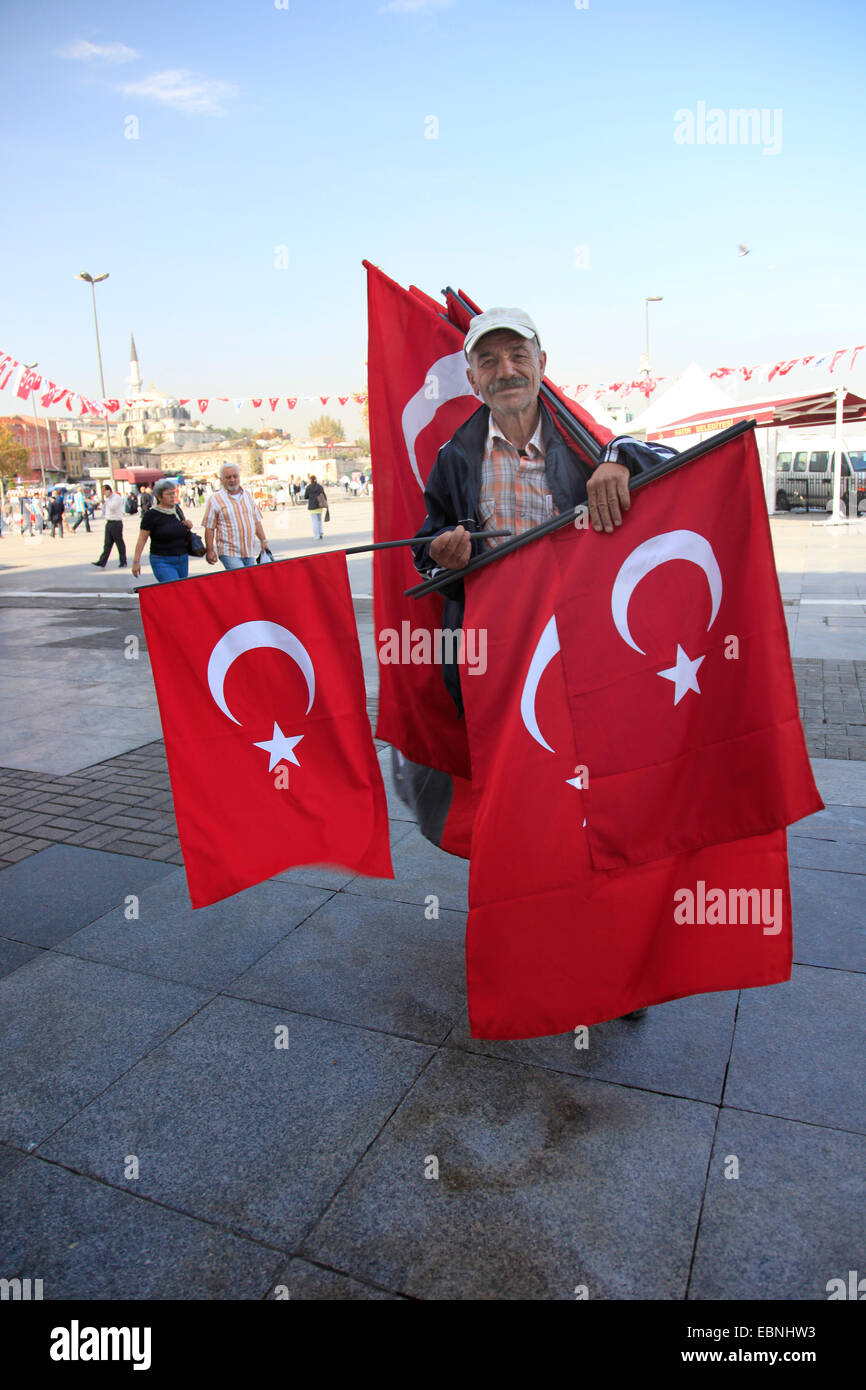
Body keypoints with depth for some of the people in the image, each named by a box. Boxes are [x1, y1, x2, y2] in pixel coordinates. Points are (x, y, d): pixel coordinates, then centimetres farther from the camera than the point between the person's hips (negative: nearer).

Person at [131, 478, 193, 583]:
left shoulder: (177, 510, 9)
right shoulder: (151, 514, -7)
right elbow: (142, 539, -6)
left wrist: (189, 526, 1)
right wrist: (136, 561, -9)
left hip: (183, 560, 6)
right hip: (162, 561, -6)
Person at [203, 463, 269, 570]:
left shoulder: (247, 496, 14)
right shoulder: (215, 499, -2)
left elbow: (257, 521, 20)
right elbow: (209, 528, -4)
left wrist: (263, 540, 14)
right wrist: (210, 550, -9)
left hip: (249, 552, 6)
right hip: (229, 553, -6)